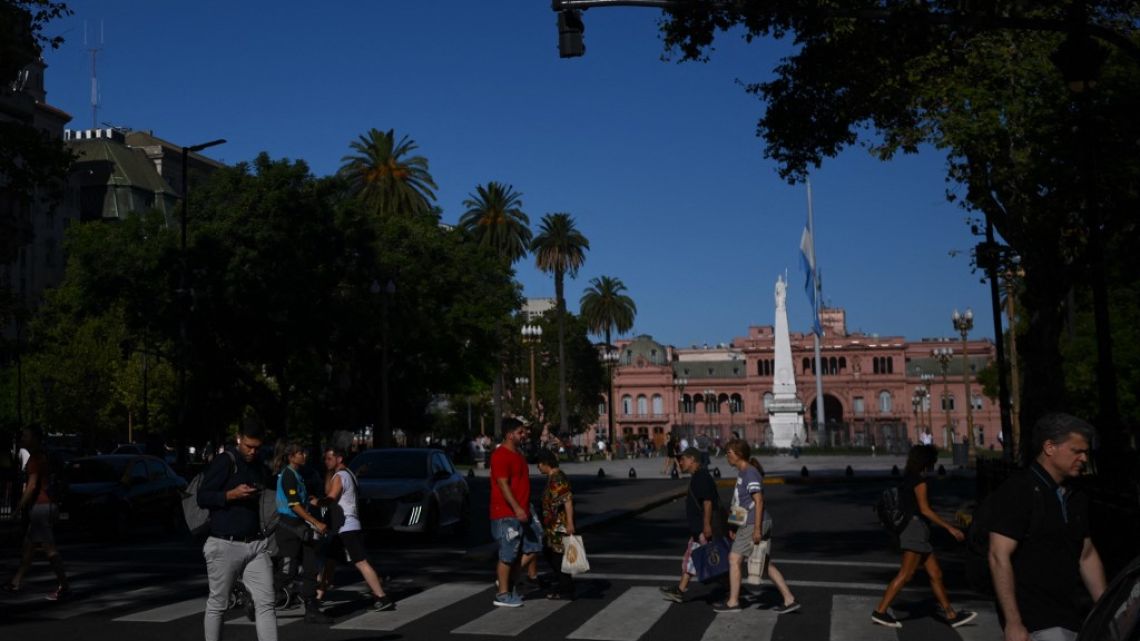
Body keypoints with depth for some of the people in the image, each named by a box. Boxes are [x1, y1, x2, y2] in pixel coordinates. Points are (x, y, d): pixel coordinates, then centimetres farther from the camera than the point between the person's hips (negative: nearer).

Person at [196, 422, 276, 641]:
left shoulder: (256, 467, 15)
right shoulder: (223, 462, -6)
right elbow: (202, 498, -10)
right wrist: (232, 494, -23)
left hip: (256, 545, 6)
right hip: (225, 546, -6)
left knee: (266, 603, -2)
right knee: (217, 604, 5)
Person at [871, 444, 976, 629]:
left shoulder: (907, 479, 17)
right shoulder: (919, 480, -10)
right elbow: (925, 509, -17)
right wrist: (950, 528, -16)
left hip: (917, 532, 10)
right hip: (916, 527, -10)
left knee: (936, 574, 9)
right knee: (905, 575, -12)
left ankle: (951, 615, 12)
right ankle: (880, 612, -14)